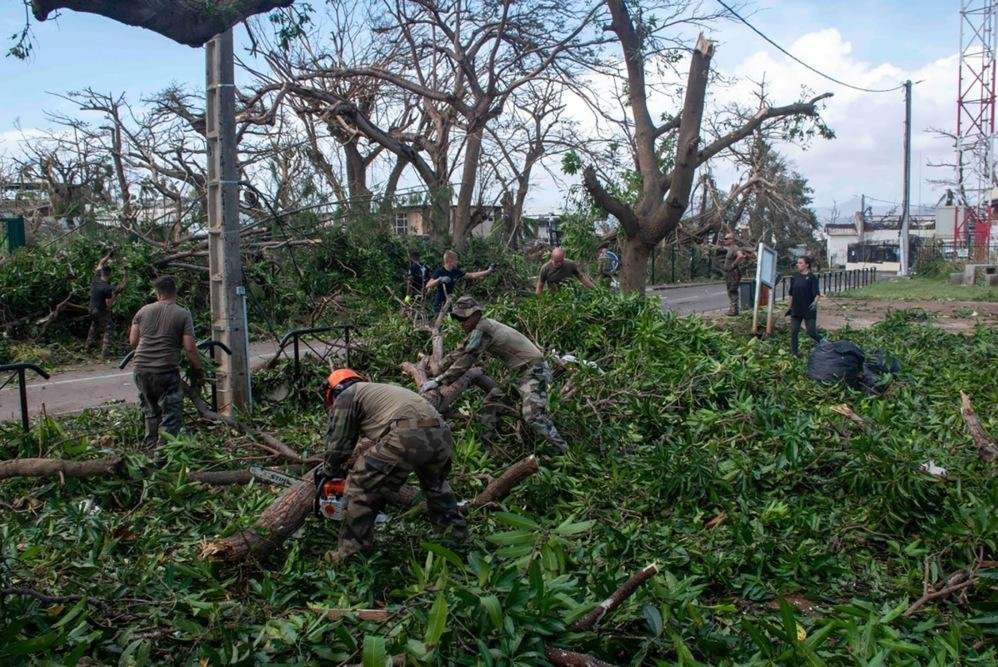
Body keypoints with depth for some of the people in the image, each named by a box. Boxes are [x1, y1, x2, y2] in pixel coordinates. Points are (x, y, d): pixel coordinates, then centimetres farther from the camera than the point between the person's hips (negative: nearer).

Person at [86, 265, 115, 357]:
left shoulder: (96, 280, -7)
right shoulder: (107, 288, -25)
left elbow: (99, 267, 11)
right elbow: (108, 304, -23)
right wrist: (113, 297, -8)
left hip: (92, 309, 8)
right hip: (102, 311, -7)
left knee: (94, 326, 30)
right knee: (108, 330, 1)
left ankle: (88, 345, 41)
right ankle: (105, 351, -7)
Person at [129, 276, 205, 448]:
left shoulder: (144, 310, 8)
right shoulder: (183, 314, -3)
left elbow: (133, 341, 10)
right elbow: (189, 348, -9)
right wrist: (199, 369, 2)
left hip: (141, 369, 5)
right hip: (166, 370, -5)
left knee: (151, 411, 22)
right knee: (171, 414, 4)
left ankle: (151, 445, 32)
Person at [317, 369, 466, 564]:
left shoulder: (345, 396, 17)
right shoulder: (375, 390, 40)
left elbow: (338, 444, 16)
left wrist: (328, 472, 34)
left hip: (408, 435, -8)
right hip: (441, 432, 8)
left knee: (361, 487, 6)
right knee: (436, 483, 36)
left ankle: (352, 552, 9)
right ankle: (456, 529, 44)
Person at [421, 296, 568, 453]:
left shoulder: (482, 329, -18)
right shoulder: (480, 328, 11)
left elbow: (466, 360, -22)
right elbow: (460, 351, 17)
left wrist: (438, 381, -20)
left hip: (534, 370, -11)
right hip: (520, 372, 11)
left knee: (534, 416, -24)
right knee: (492, 402, 10)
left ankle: (564, 453, -21)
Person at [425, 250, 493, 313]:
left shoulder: (456, 271, 4)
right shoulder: (439, 272, -14)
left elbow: (472, 276, 11)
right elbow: (428, 286, -22)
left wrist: (488, 271, 10)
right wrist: (439, 279, -37)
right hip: (440, 305, -6)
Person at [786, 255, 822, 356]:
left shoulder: (812, 278, -7)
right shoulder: (795, 278, 8)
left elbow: (817, 293, -13)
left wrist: (815, 302, -31)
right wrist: (789, 307, 15)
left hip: (809, 310, -5)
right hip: (796, 309, 5)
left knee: (812, 332, -5)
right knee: (793, 332, 2)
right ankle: (793, 354, 11)